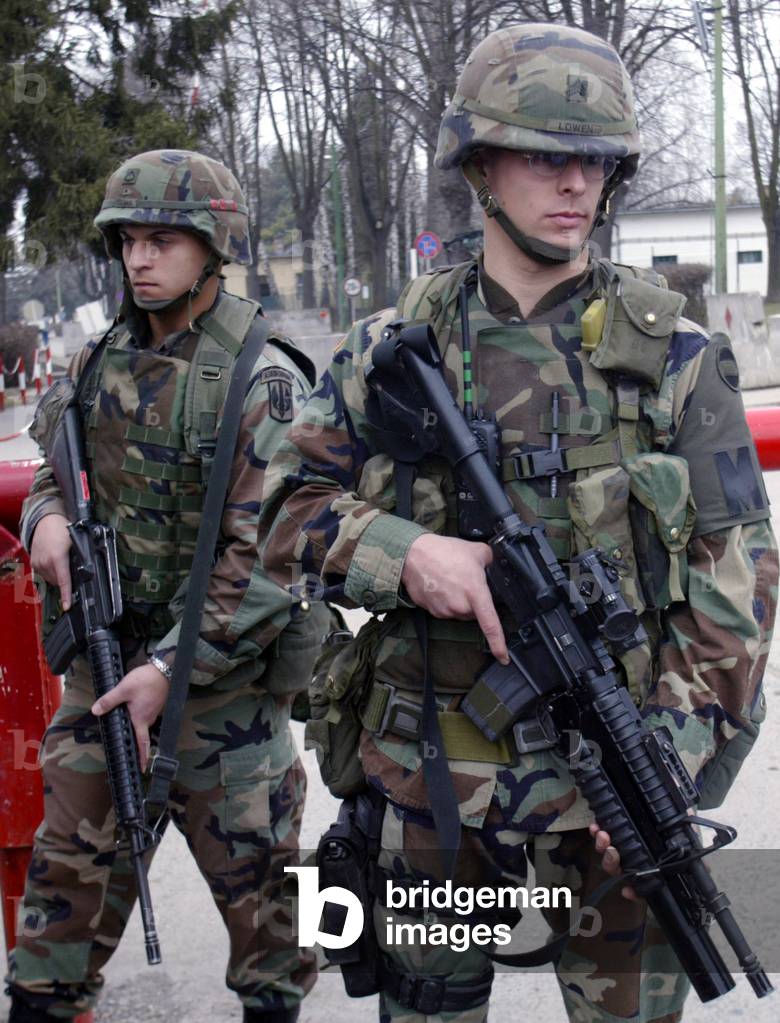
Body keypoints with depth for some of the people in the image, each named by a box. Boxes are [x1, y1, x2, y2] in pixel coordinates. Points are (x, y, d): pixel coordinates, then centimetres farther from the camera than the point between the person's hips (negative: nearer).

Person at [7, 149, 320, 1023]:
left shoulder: (264, 383, -16)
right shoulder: (100, 361, 4)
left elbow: (267, 557, -19)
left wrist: (173, 669, -21)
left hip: (224, 663, -5)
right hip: (108, 651, 5)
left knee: (249, 863, 9)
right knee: (71, 846, 13)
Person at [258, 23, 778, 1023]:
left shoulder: (674, 356, -3)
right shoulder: (392, 350, 1)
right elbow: (286, 510, 3)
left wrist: (672, 761, -13)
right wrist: (405, 551, -17)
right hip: (430, 780, 2)